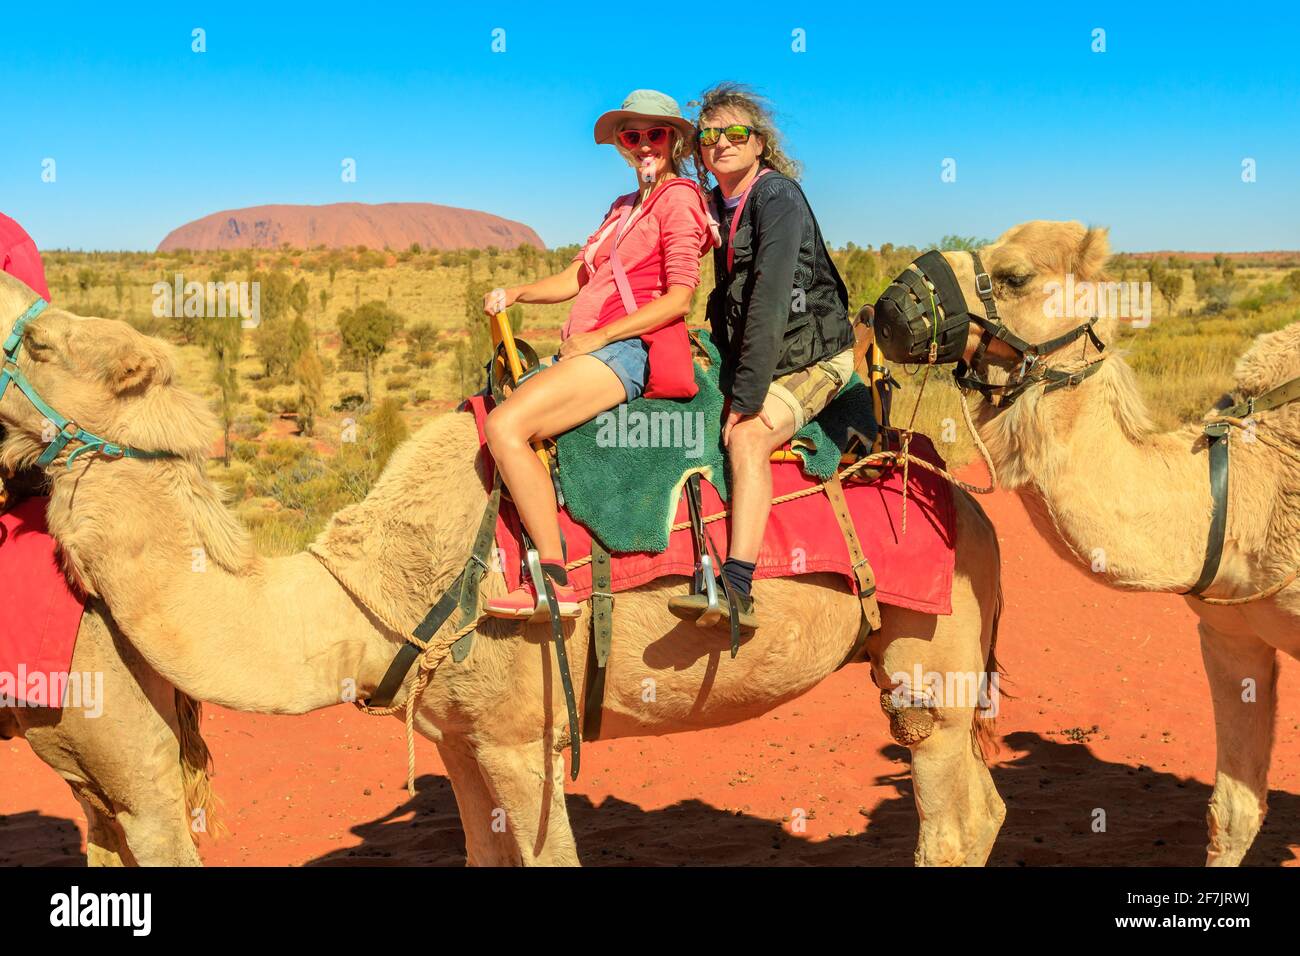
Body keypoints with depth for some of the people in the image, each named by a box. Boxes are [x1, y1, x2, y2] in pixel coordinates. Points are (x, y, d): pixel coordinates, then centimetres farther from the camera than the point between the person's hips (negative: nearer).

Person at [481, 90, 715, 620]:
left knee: (506, 424, -25)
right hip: (588, 349, 9)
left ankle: (555, 585, -24)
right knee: (496, 423, 0)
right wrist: (516, 292, 4)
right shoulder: (625, 207, 27)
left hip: (628, 350, -9)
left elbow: (680, 297, -11)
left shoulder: (677, 198, -1)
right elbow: (575, 277, 23)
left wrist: (596, 337, -12)